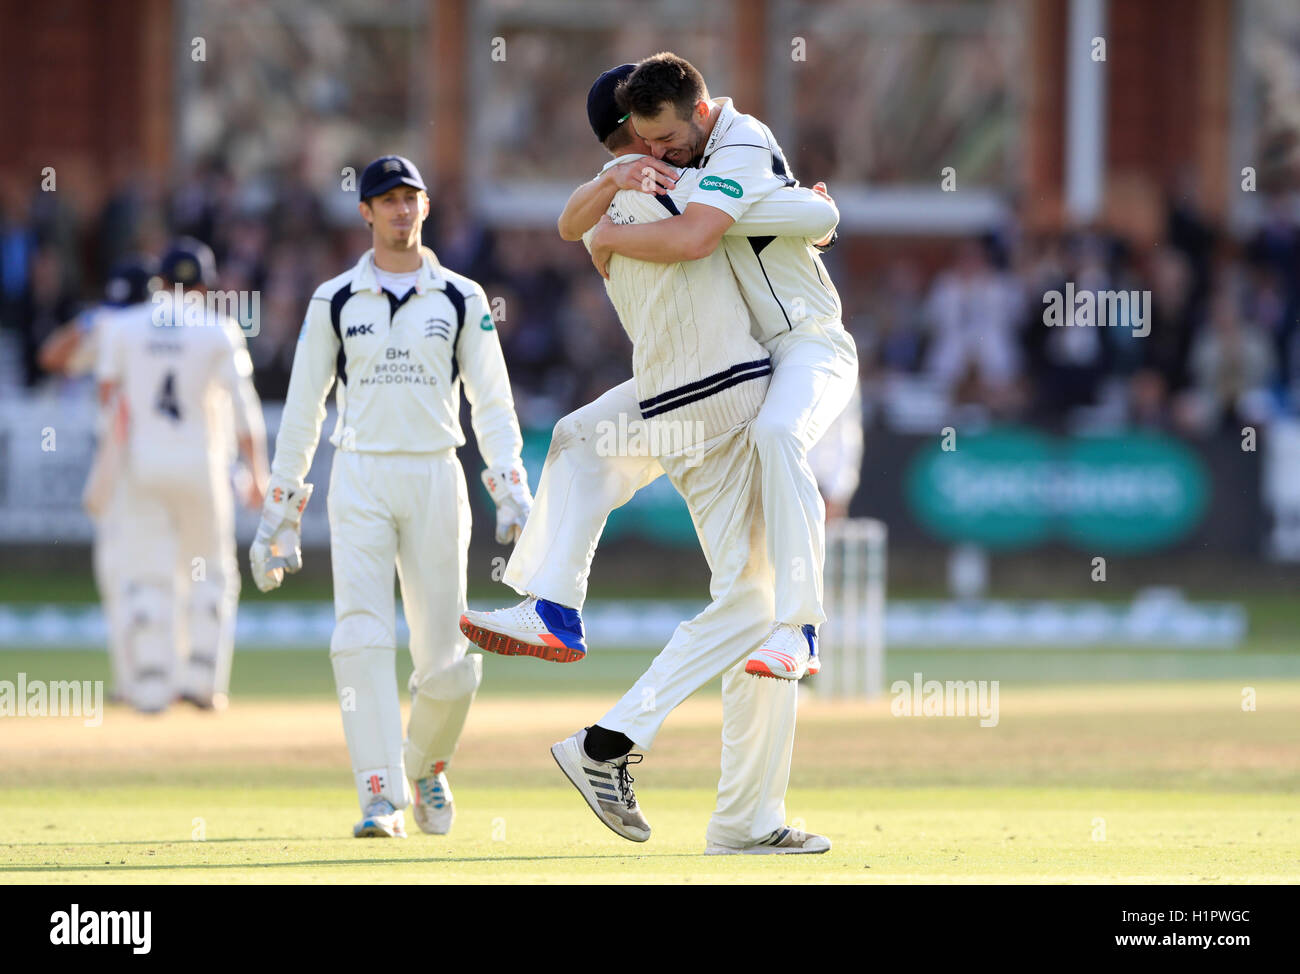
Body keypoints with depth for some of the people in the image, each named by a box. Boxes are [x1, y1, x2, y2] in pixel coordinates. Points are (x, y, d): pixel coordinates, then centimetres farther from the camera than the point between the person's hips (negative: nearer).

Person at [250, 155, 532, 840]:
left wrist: (511, 490, -8)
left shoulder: (461, 300, 8)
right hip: (359, 481, -1)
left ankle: (426, 764, 27)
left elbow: (492, 403, 6)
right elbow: (302, 410, 10)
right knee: (362, 637, -16)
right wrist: (279, 515, 5)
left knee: (447, 658, -2)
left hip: (435, 478, 1)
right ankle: (382, 799, -20)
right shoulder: (335, 301, 8)